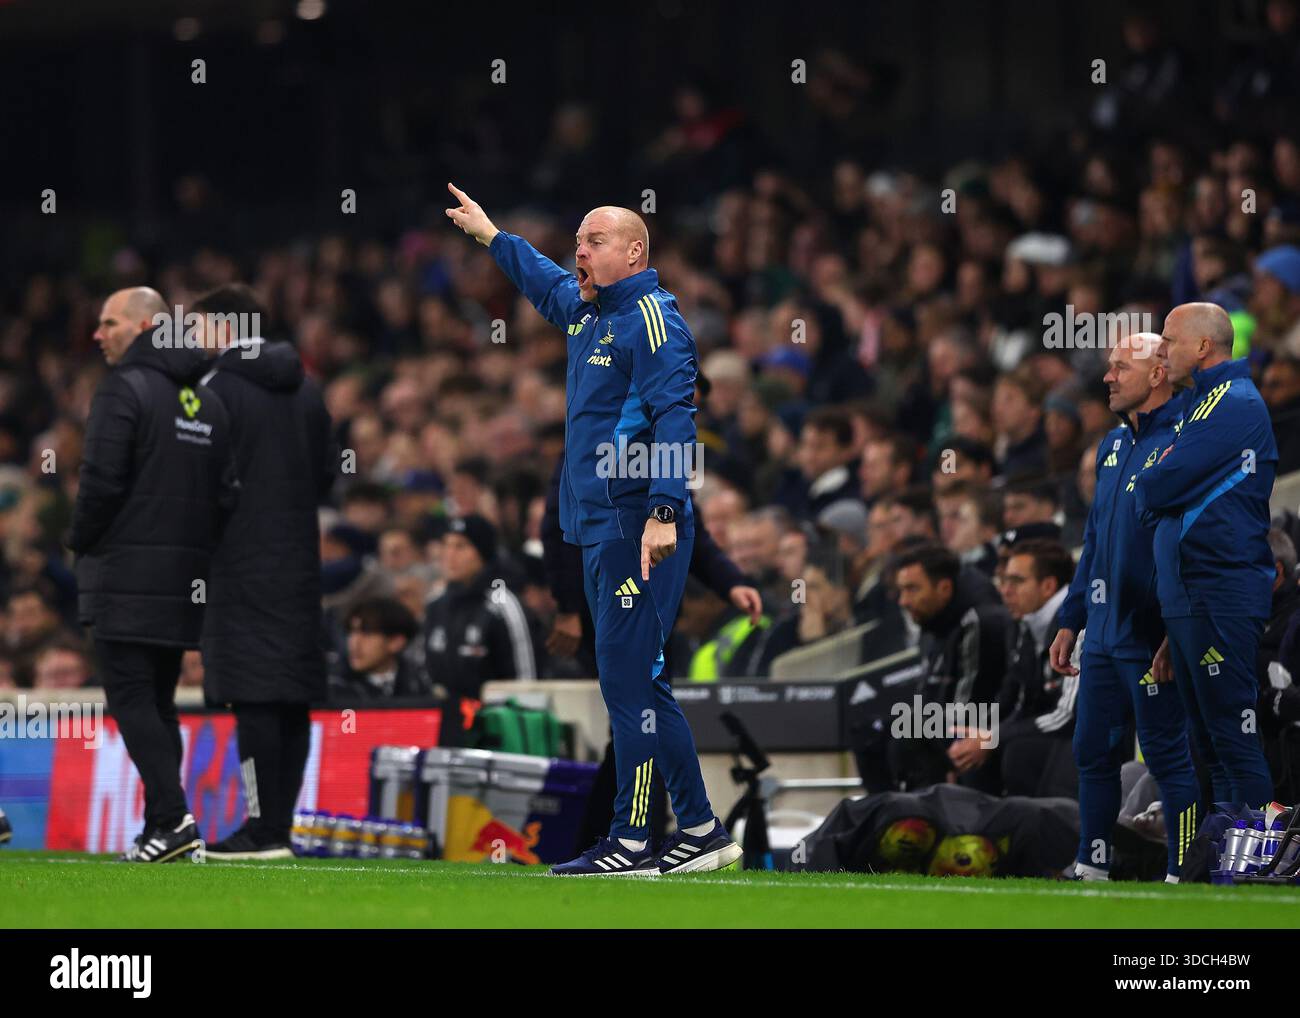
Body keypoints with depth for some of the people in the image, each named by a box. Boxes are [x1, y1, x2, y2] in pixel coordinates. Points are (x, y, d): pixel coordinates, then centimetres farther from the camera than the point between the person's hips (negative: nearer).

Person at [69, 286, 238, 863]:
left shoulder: (124, 389, -10)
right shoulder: (209, 401, 14)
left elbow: (101, 480, -15)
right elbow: (228, 490, 11)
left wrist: (81, 540, 0)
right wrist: (200, 544, 17)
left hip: (126, 575, -7)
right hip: (186, 577, 7)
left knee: (131, 701, -7)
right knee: (158, 704, 12)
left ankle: (173, 817, -19)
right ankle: (163, 831, 9)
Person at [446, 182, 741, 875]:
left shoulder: (652, 317, -9)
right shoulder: (587, 312, 19)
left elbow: (674, 417, -19)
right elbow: (545, 281, 43)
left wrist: (664, 513, -27)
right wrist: (490, 234, 50)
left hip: (639, 527, -10)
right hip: (598, 529, 10)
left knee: (627, 676, -10)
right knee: (634, 681, 10)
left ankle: (631, 839, -10)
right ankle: (700, 831, 13)